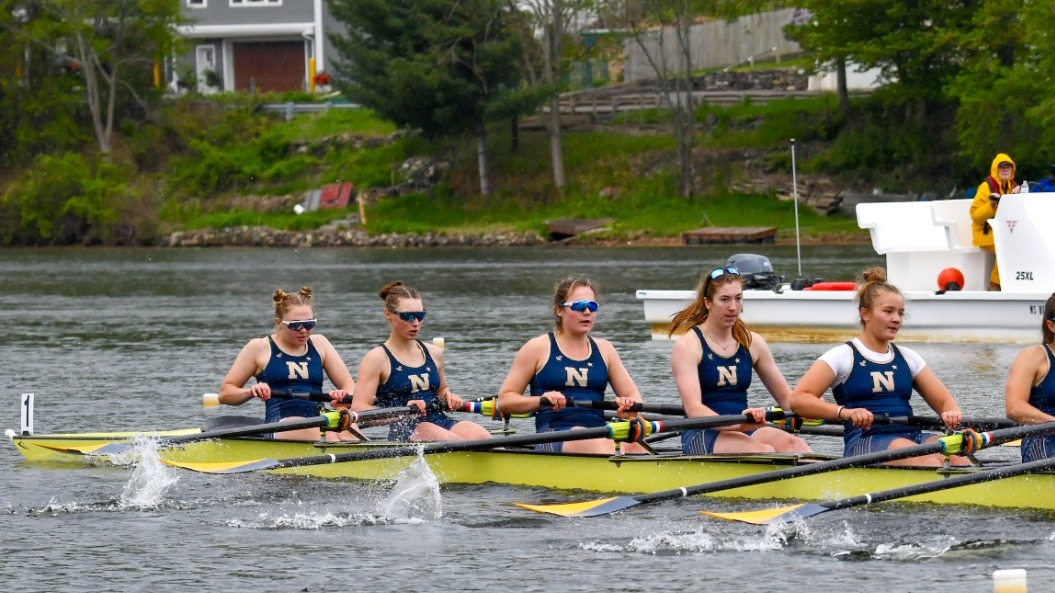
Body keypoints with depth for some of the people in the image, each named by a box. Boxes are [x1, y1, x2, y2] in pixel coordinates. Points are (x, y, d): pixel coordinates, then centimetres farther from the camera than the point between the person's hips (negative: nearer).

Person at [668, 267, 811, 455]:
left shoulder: (752, 342, 15)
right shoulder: (688, 346, -2)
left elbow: (786, 397, 18)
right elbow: (693, 408, -14)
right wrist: (736, 425, -32)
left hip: (746, 431, 5)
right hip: (702, 437, -5)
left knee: (793, 445, -28)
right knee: (764, 451, -34)